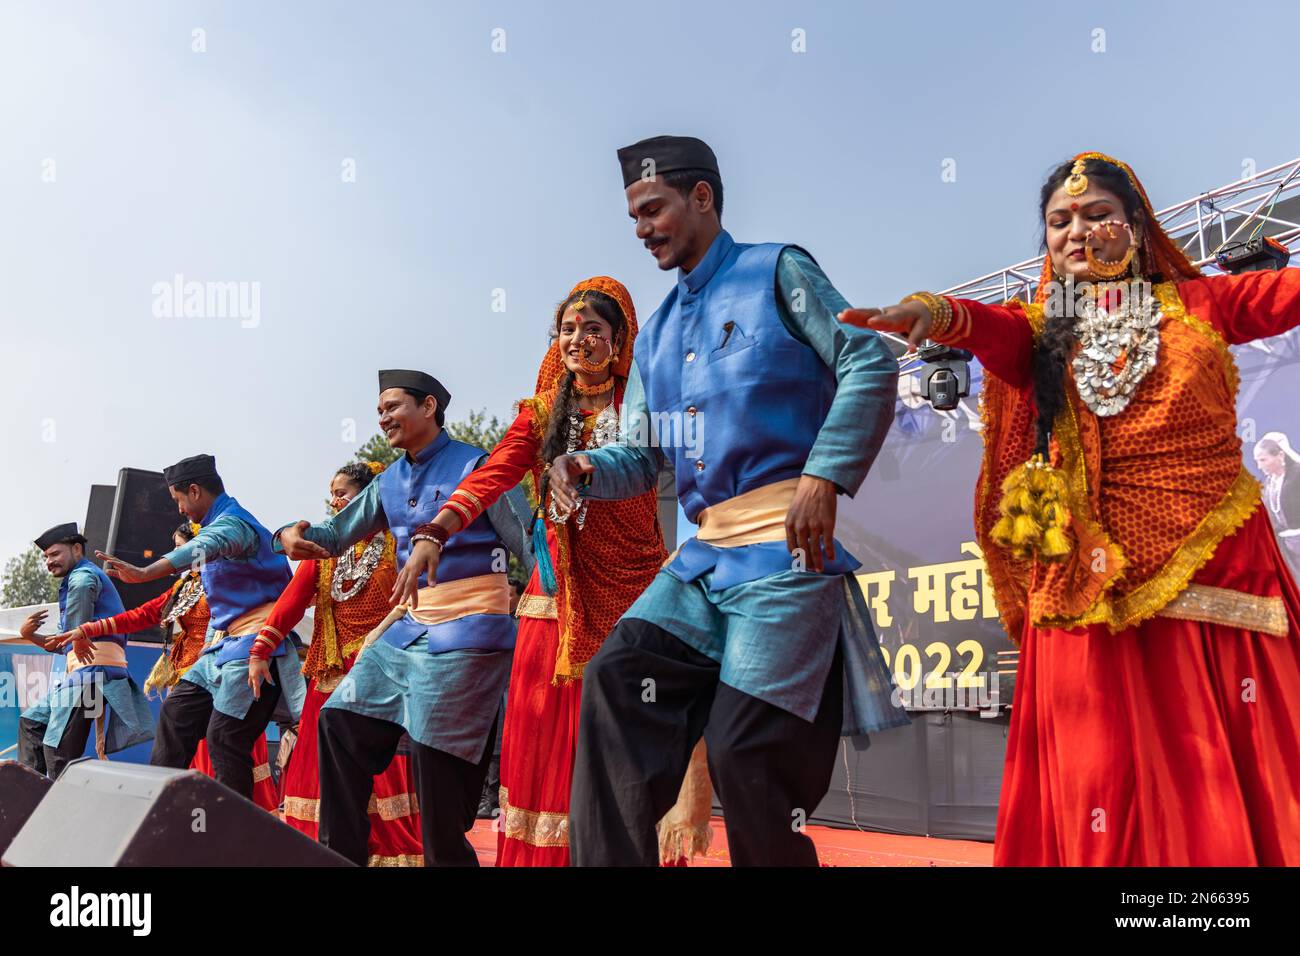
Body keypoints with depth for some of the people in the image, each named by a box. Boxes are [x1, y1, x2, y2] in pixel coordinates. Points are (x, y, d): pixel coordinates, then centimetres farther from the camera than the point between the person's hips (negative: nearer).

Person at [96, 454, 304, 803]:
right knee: (177, 710, 11)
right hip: (224, 642, 11)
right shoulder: (222, 523, 19)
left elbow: (199, 550, -37)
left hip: (254, 643, -11)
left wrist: (144, 573, -52)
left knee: (224, 736, -10)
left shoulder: (232, 522, -13)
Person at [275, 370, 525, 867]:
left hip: (468, 628, -8)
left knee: (435, 751, -8)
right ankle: (340, 853, 15)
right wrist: (293, 536, -6)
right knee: (341, 720, 4)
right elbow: (337, 532, 17)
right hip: (409, 623, 8)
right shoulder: (389, 482, 15)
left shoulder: (475, 465, -6)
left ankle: (446, 857, 12)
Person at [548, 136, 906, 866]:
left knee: (747, 750, -8)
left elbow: (870, 363, -8)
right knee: (616, 680, -10)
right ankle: (609, 860, -2)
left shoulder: (777, 271, 3)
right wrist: (587, 470, -4)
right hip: (703, 557, 7)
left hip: (784, 548, -6)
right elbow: (642, 456, 19)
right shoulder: (657, 335, 21)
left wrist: (824, 479, -17)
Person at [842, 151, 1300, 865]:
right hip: (1094, 580, -1)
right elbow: (992, 327, -13)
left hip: (1215, 563, 1)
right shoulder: (1041, 328, 8)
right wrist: (935, 314, -35)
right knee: (1107, 781, 2)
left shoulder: (1196, 304, 12)